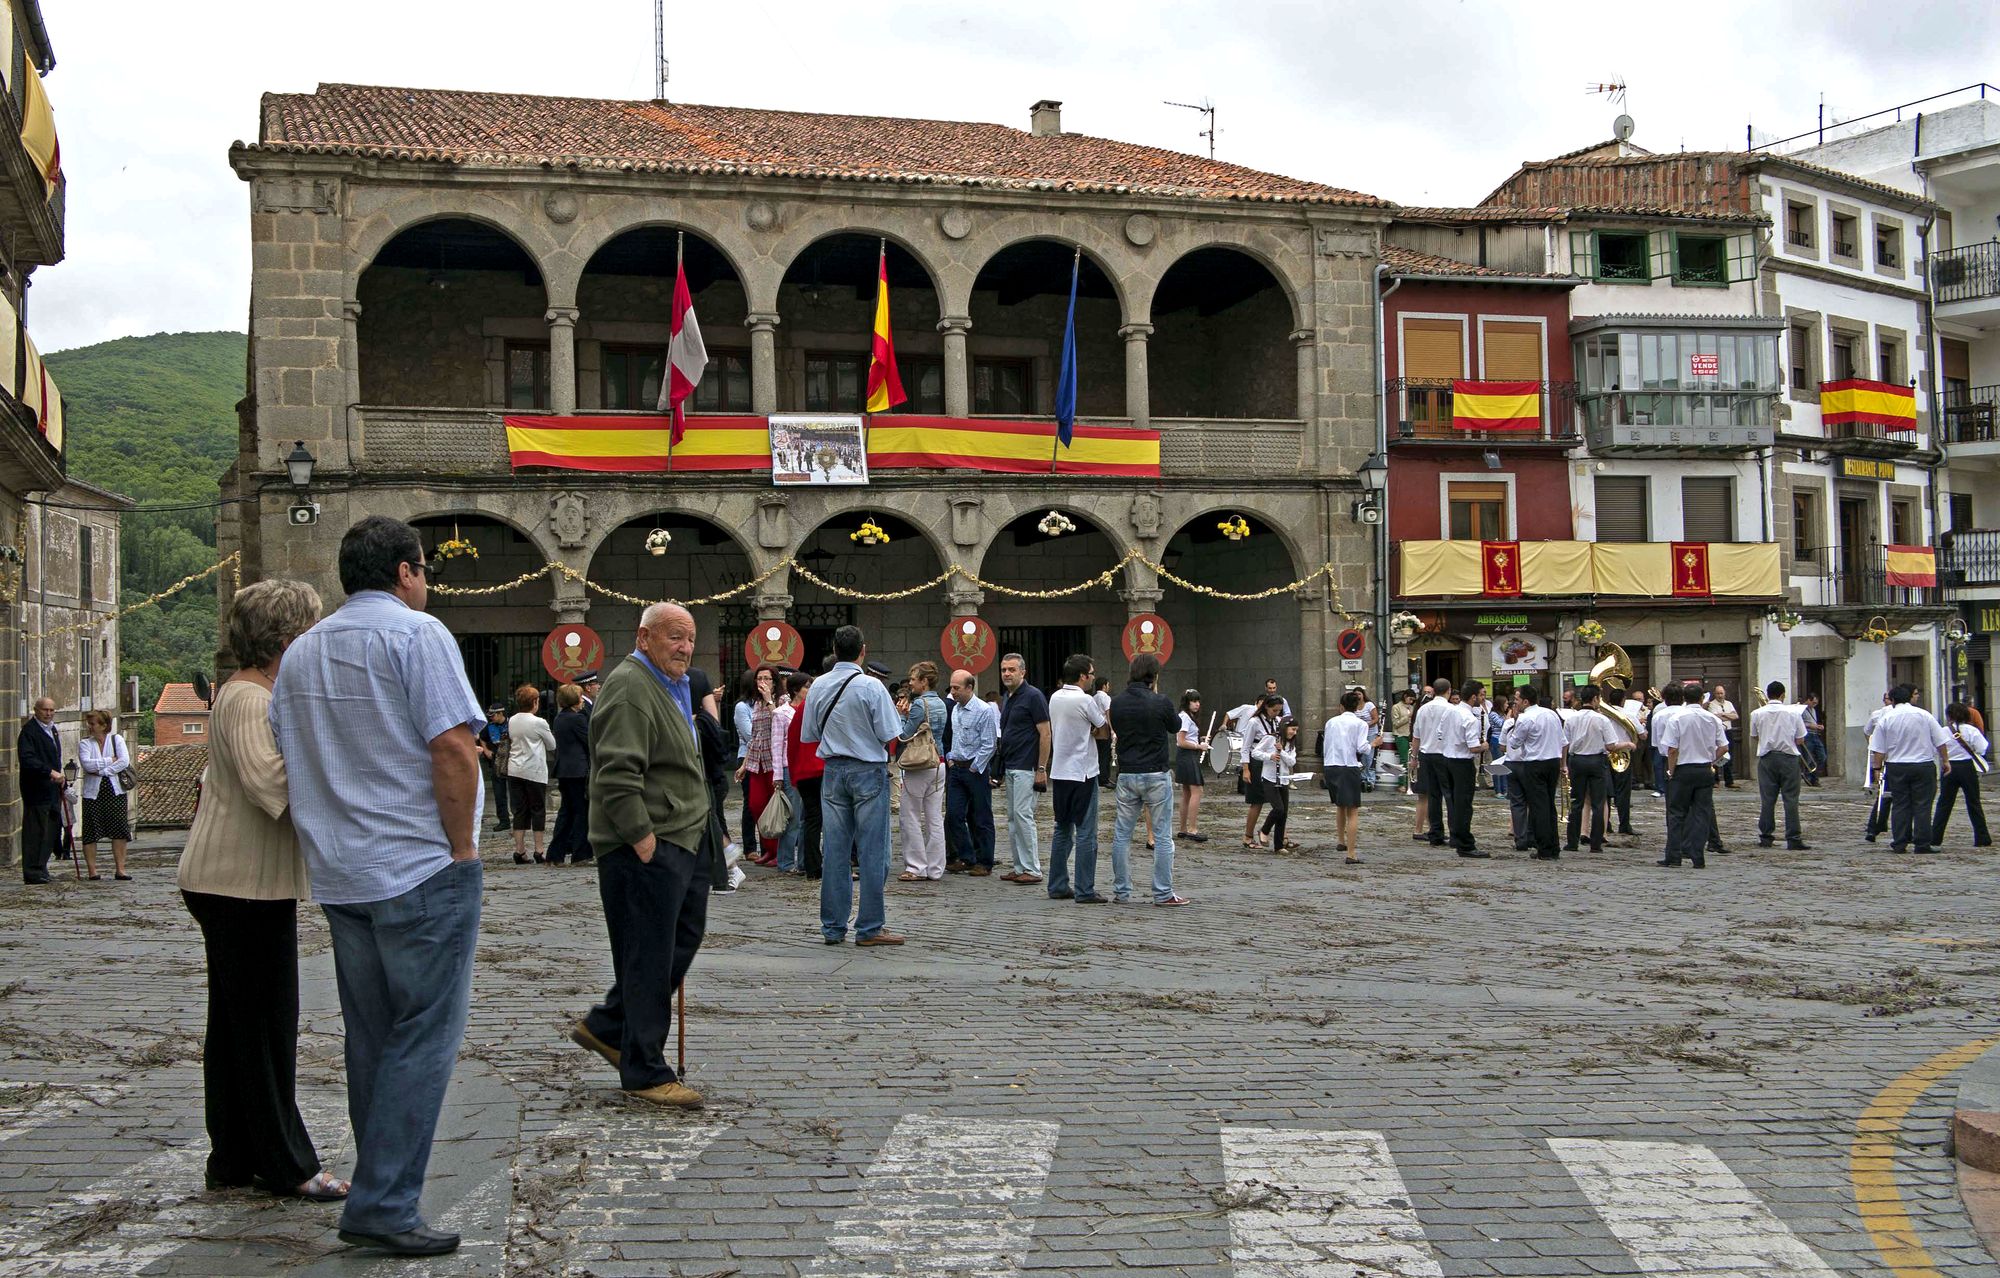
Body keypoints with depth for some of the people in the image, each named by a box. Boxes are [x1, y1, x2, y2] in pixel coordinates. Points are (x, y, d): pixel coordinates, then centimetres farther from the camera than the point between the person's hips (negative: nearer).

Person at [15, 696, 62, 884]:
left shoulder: (52, 729, 18)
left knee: (51, 829, 9)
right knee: (36, 831, -6)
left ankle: (41, 867, 16)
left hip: (52, 789, 9)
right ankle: (33, 872, -3)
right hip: (36, 790, -9)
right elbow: (27, 759, -23)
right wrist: (50, 772, -27)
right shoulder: (29, 730, -11)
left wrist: (59, 774, 15)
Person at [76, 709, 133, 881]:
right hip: (93, 792, 0)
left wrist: (101, 771, -12)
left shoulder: (116, 739, 5)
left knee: (119, 831, -2)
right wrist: (110, 760, -11)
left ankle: (120, 869, 3)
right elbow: (87, 764, -12)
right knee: (91, 833, -1)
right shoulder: (84, 743, 5)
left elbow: (125, 761, -8)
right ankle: (92, 870, 5)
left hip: (115, 791, 0)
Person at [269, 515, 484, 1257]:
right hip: (421, 869, -7)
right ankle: (382, 1207, -7)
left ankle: (381, 1189, 21)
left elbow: (283, 759, 17)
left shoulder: (301, 652, 14)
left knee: (371, 1036, 14)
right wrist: (463, 848, -10)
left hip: (340, 875, 7)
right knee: (424, 1037, -4)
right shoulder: (416, 634, -9)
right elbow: (452, 747, -18)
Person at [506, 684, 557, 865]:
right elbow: (552, 745, 0)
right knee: (538, 810, 3)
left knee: (519, 810, 7)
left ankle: (519, 850, 2)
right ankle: (539, 850, 1)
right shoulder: (539, 723, -10)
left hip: (515, 770, 5)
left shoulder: (512, 721, 5)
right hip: (534, 772, -5)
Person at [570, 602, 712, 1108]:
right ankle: (645, 1073, 4)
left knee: (683, 939, 16)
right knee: (648, 958, -4)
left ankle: (606, 1026, 30)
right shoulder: (630, 687, -15)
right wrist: (643, 838, -23)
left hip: (682, 842, 11)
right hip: (647, 849, -11)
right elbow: (617, 772, -24)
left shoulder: (671, 686, 19)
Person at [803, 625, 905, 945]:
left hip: (833, 771, 5)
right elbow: (889, 735, -13)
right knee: (871, 851, 1)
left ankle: (833, 927, 13)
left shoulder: (819, 686, 3)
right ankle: (870, 928, 2)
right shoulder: (871, 686, -13)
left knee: (835, 850, 9)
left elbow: (809, 735, 9)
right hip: (869, 771, -5)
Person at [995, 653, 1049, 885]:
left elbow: (1045, 733, -13)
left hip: (1026, 767, -9)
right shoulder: (1006, 699, 16)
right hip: (1009, 767, 9)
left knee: (1023, 814, -12)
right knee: (1012, 817, 9)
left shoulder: (1033, 696, -10)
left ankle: (1032, 869, -8)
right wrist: (1001, 766, 15)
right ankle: (1019, 867, 14)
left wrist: (1041, 769, -17)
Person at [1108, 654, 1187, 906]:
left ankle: (1121, 891, 13)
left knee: (1122, 834, 11)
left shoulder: (1117, 703, 0)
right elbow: (1175, 727, 6)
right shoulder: (1161, 703, -12)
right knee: (1163, 836, 3)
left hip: (1126, 774, 4)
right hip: (1156, 775, -4)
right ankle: (1163, 893, 3)